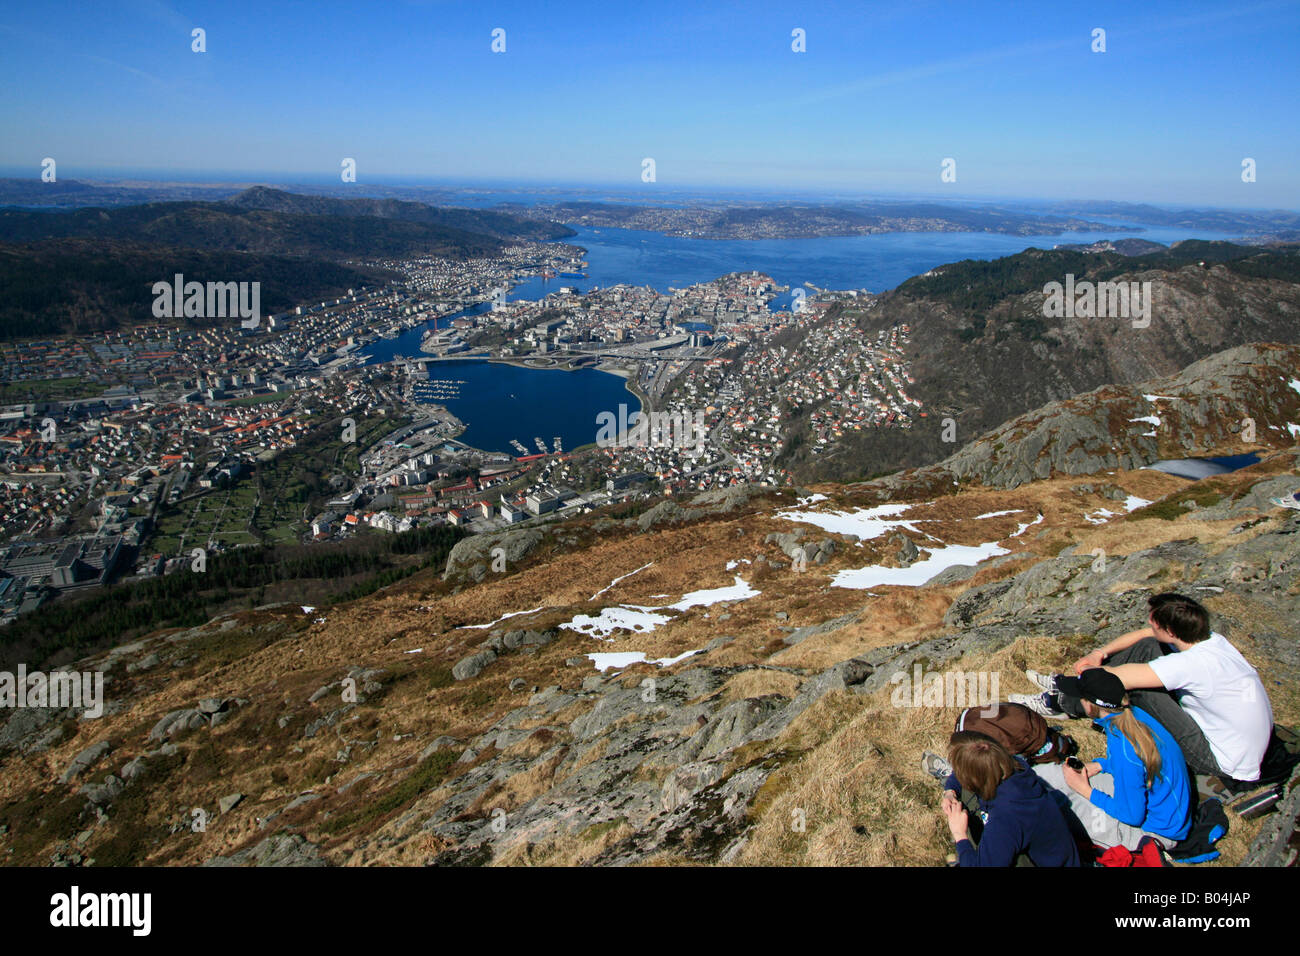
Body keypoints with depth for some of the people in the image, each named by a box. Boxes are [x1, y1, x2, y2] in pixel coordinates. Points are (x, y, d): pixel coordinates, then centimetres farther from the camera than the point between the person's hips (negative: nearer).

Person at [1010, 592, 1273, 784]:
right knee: (1148, 647, 0)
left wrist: (1089, 669, -9)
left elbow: (1117, 678, -30)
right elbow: (1144, 635, 11)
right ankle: (1069, 687, 10)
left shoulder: (1194, 663, -32)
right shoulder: (1208, 638, -6)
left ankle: (1060, 703, 2)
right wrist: (1101, 653, 1)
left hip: (1227, 766, -9)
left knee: (1136, 685, -20)